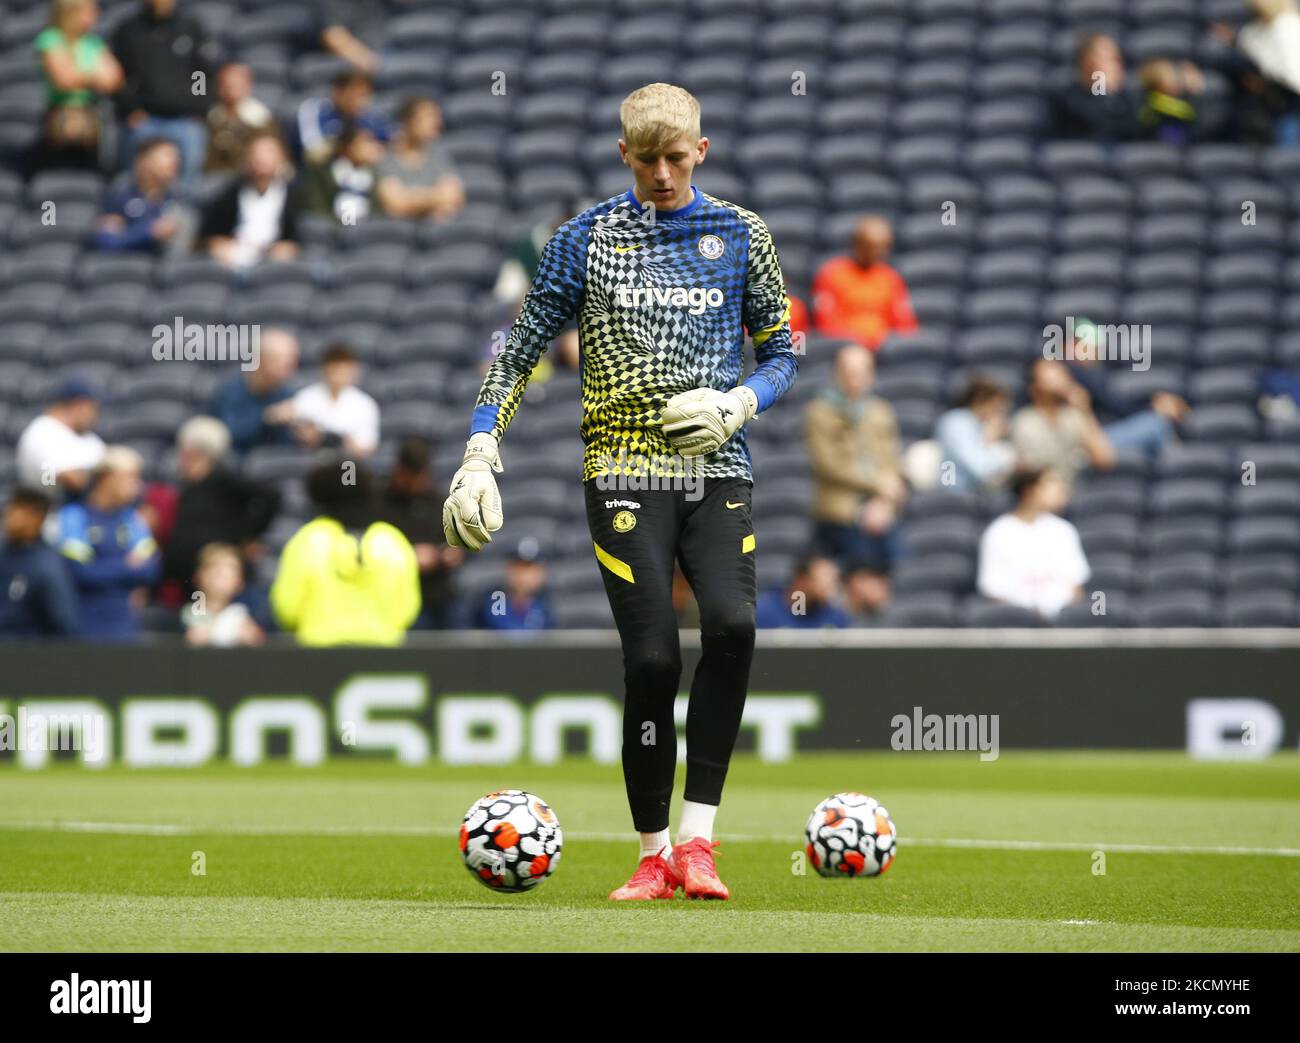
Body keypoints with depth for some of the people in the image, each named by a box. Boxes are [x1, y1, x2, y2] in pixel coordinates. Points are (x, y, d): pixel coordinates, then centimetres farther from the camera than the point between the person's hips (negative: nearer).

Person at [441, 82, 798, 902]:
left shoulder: (740, 236, 10)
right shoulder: (586, 240, 7)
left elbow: (783, 355, 15)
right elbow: (521, 352, 10)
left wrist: (737, 405, -6)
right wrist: (479, 457, 0)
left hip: (717, 468, 1)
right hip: (625, 471, -1)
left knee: (732, 623, -23)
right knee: (652, 658, -12)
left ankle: (696, 837, -17)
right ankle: (654, 856, 4)